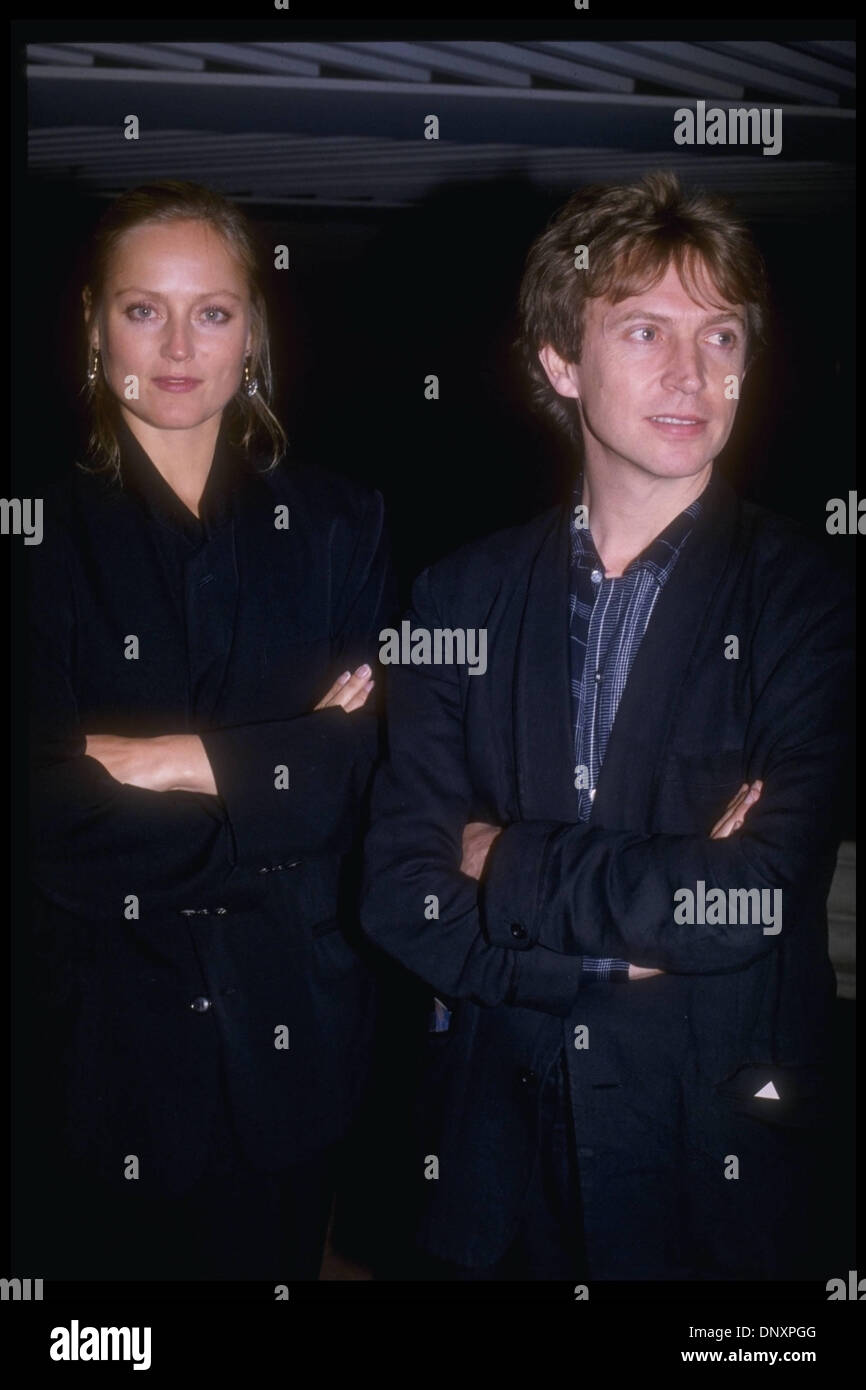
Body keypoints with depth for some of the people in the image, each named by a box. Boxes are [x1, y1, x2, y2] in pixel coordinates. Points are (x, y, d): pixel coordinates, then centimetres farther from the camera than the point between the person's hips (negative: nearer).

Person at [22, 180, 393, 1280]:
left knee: (277, 1255, 16)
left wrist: (184, 760, -15)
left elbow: (375, 763, -5)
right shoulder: (48, 533, -4)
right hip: (107, 1041, -1)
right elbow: (58, 827, -12)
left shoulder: (335, 524, 4)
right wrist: (286, 767, -14)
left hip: (291, 1035, 2)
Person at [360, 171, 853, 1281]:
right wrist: (630, 935, -16)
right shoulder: (465, 594, -1)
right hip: (497, 1143, 2)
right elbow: (398, 894, -6)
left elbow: (762, 892, -20)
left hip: (717, 1158, -2)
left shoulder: (809, 597, -9)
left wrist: (509, 862, -11)